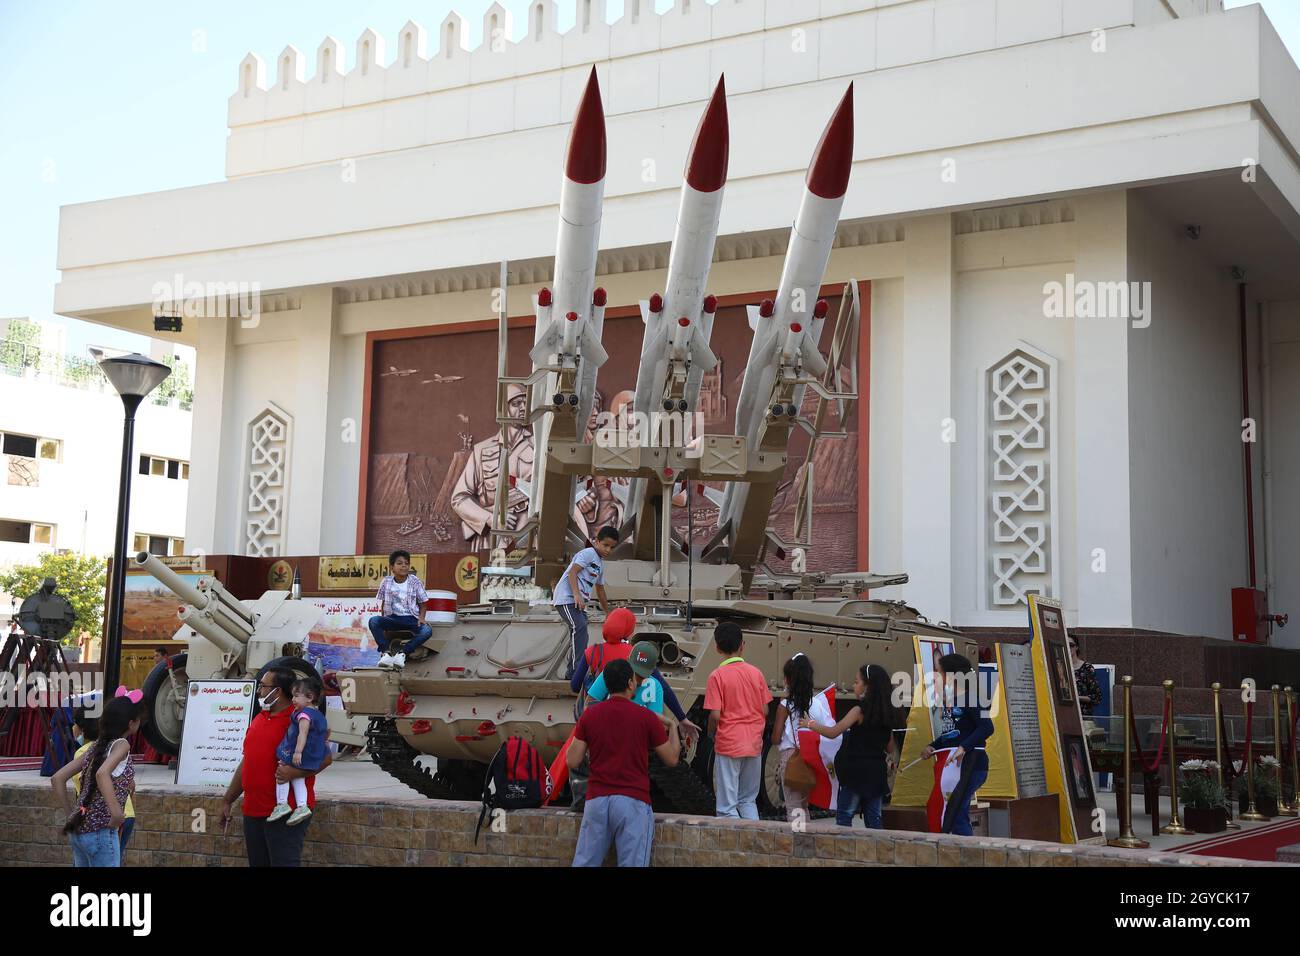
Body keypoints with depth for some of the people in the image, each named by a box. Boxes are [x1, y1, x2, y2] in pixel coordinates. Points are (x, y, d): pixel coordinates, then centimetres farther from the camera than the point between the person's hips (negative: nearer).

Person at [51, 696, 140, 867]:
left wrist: (69, 814, 12)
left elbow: (57, 778, 10)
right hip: (101, 833, -8)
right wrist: (116, 813, -29)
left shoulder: (95, 746, 11)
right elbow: (102, 773, -30)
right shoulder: (121, 744, -10)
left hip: (78, 831, 8)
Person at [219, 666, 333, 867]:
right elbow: (246, 763, 22)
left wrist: (296, 772, -28)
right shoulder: (259, 719, 15)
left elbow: (325, 758, -15)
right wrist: (228, 800, 22)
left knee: (283, 862, -5)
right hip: (254, 811, 8)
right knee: (258, 863, 14)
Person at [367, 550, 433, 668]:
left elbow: (422, 603, 6)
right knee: (373, 621, -29)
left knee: (427, 631, -31)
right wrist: (383, 621, -4)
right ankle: (386, 652, -25)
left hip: (411, 618, -1)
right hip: (392, 618, 1)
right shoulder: (386, 582, 2)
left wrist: (421, 617, -11)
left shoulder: (414, 581, 0)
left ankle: (402, 653, -23)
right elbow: (383, 604, 9)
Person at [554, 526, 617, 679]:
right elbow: (572, 572, -18)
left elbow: (600, 589, 35)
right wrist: (577, 595, -28)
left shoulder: (601, 564, 23)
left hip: (579, 602, 10)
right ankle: (576, 671, -33)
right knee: (580, 627, -26)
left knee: (581, 635, 10)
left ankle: (572, 674, 19)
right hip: (567, 598, -10)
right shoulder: (588, 553, -6)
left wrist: (608, 612, 42)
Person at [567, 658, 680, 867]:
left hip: (596, 800, 3)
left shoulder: (589, 715, 3)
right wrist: (672, 727, 21)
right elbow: (671, 759, 5)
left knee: (584, 863, 9)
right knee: (632, 863, 0)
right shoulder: (646, 717, -4)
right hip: (632, 801, -3)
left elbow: (572, 761, 4)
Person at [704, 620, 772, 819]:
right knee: (748, 800, 18)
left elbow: (715, 715, -14)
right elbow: (765, 711, 4)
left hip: (728, 745, -4)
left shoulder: (717, 676, -11)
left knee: (727, 806, 2)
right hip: (754, 745, 4)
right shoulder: (756, 673, 2)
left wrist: (711, 734, 5)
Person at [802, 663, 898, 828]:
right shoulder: (886, 713, 7)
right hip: (877, 771, 7)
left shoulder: (859, 710, -13)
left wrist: (810, 724, -2)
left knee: (844, 814, -1)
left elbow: (833, 732, -14)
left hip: (857, 771, -6)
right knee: (874, 818, 8)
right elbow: (890, 747, 13)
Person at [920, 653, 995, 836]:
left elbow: (987, 727, -22)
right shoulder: (949, 701, 15)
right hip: (954, 765, 10)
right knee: (959, 815, 12)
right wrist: (932, 747, 6)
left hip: (970, 763, -10)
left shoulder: (969, 698, -11)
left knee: (954, 815, -14)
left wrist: (963, 748, -30)